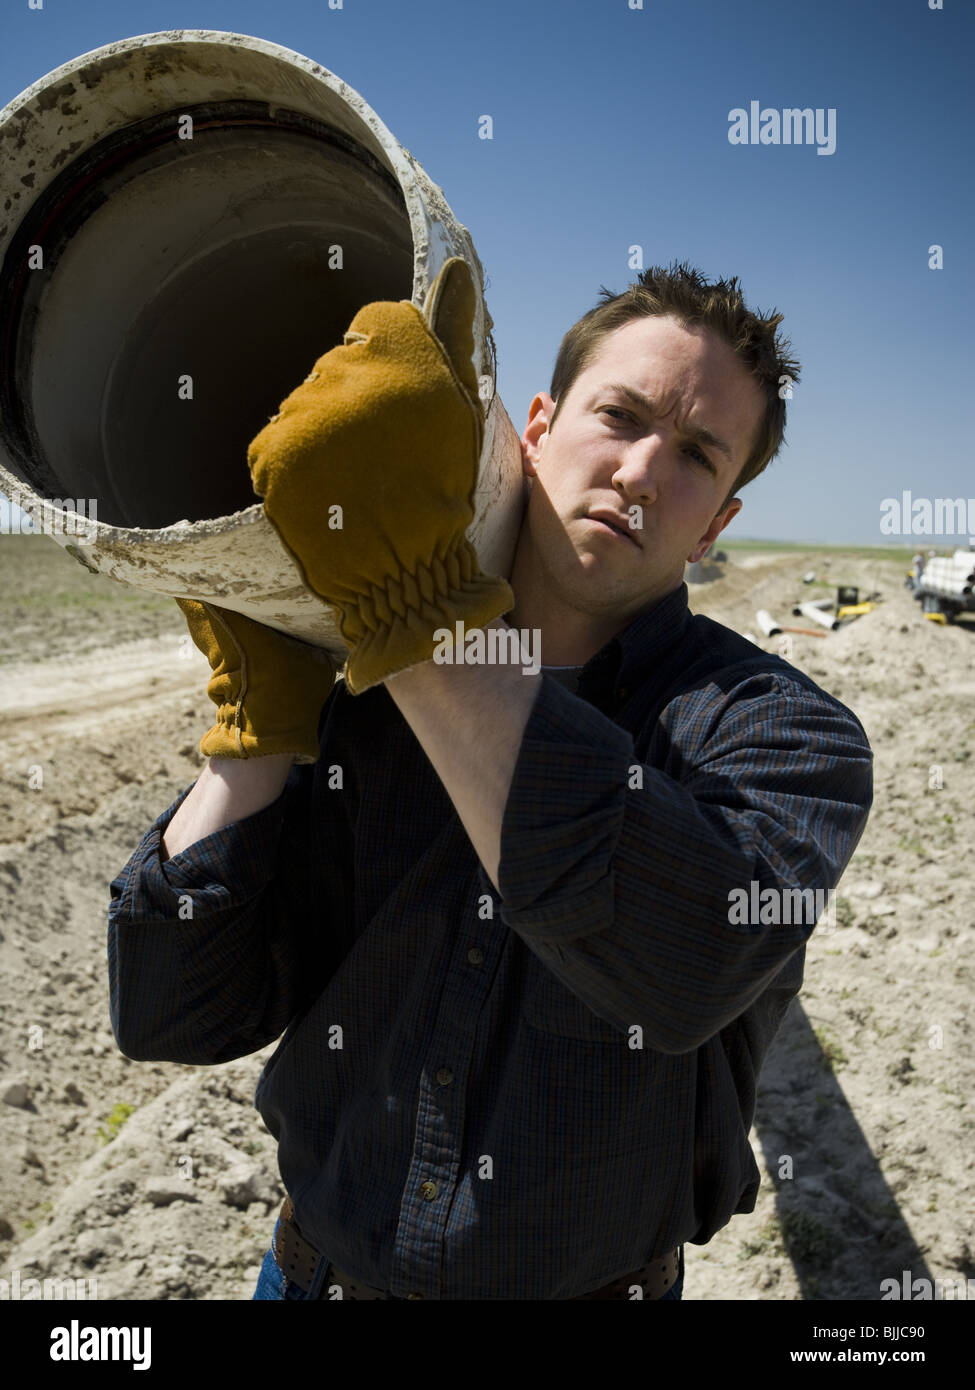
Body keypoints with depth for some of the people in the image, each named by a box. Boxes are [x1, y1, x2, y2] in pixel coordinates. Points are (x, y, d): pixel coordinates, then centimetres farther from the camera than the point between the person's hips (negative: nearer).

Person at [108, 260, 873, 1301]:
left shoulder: (780, 728, -17)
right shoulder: (350, 695, -9)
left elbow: (693, 962, -39)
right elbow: (172, 1014, -13)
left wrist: (408, 599, -39)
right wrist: (263, 704, -21)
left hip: (595, 1280, -2)